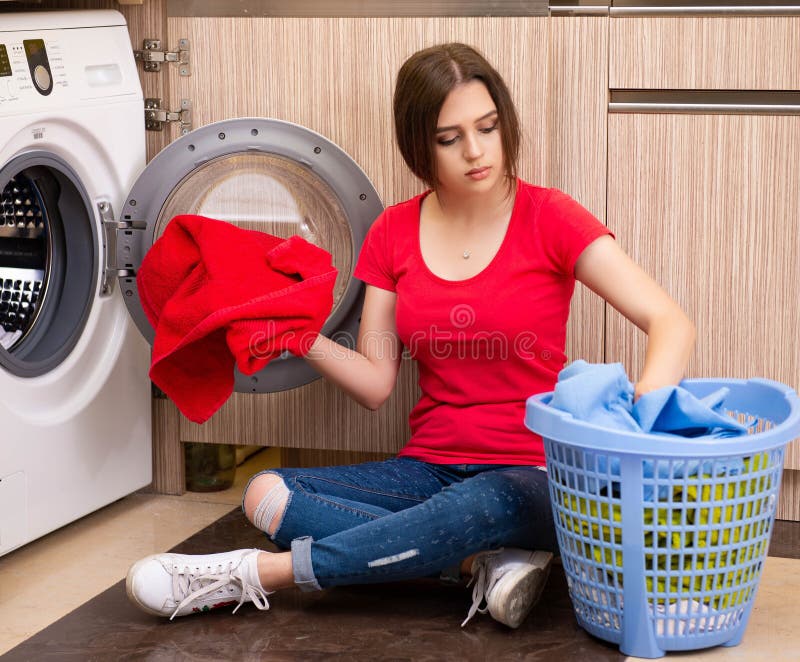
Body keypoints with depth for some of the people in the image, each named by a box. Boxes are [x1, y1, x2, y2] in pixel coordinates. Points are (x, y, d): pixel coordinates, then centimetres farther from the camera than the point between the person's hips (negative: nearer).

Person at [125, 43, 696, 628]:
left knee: (483, 505, -40)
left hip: (530, 476, -4)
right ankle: (488, 563, -23)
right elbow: (375, 384, 4)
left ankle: (253, 574, -28)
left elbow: (673, 325, -14)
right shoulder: (394, 234, 5)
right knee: (267, 496, -18)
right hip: (430, 466, 5)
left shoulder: (548, 218, -7)